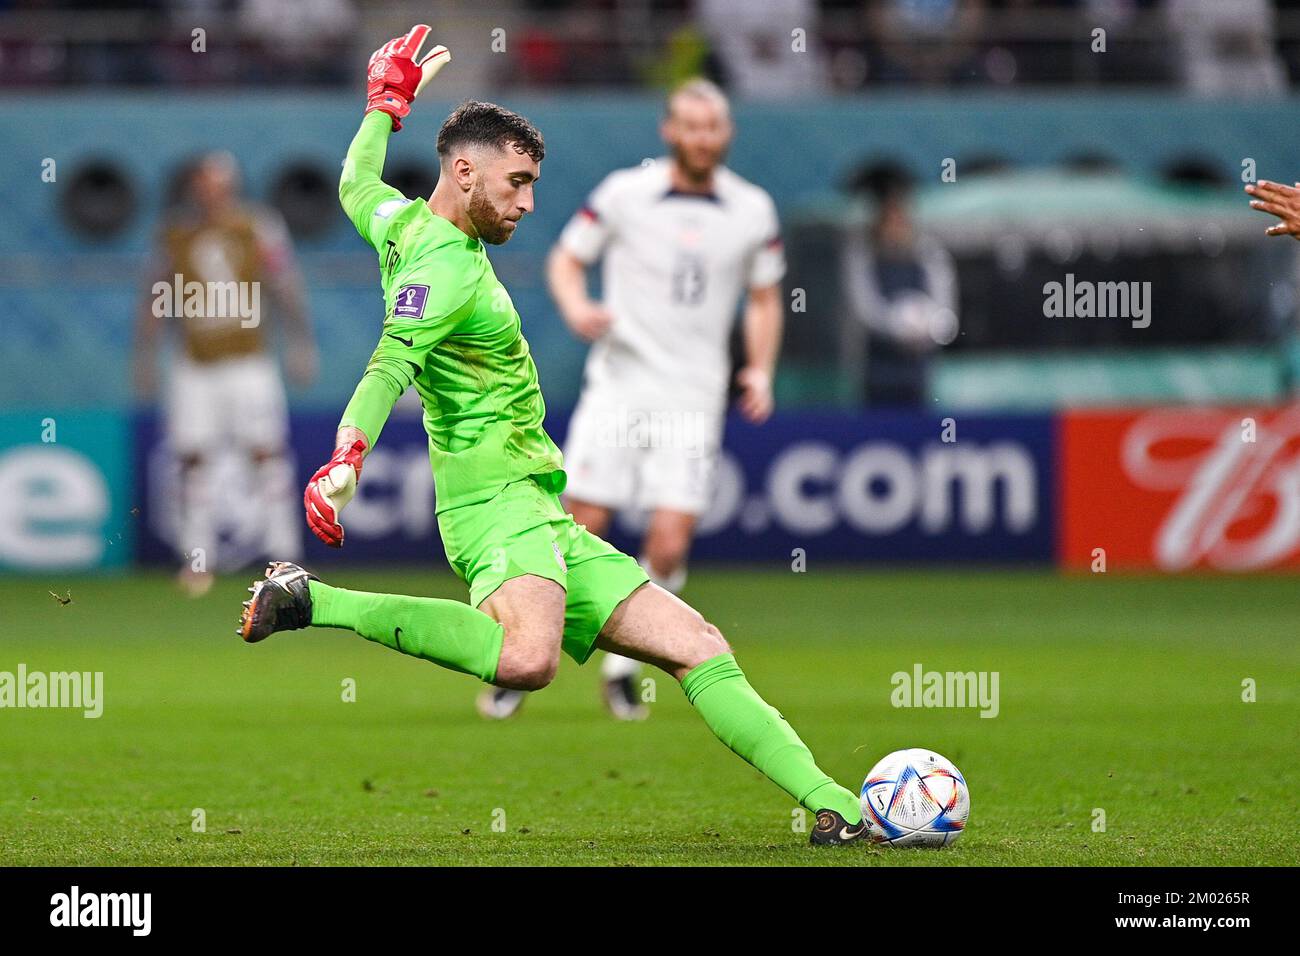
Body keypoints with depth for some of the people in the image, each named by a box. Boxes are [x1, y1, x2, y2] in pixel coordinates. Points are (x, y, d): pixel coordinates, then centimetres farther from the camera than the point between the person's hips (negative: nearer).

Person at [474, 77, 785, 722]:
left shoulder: (752, 210, 6)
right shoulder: (624, 193, 0)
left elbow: (764, 299, 17)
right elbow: (565, 258, 9)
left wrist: (760, 369, 2)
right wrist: (576, 307, -11)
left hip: (693, 398, 1)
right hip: (618, 386, -1)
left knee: (670, 543, -10)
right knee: (581, 529, -7)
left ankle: (623, 664, 10)